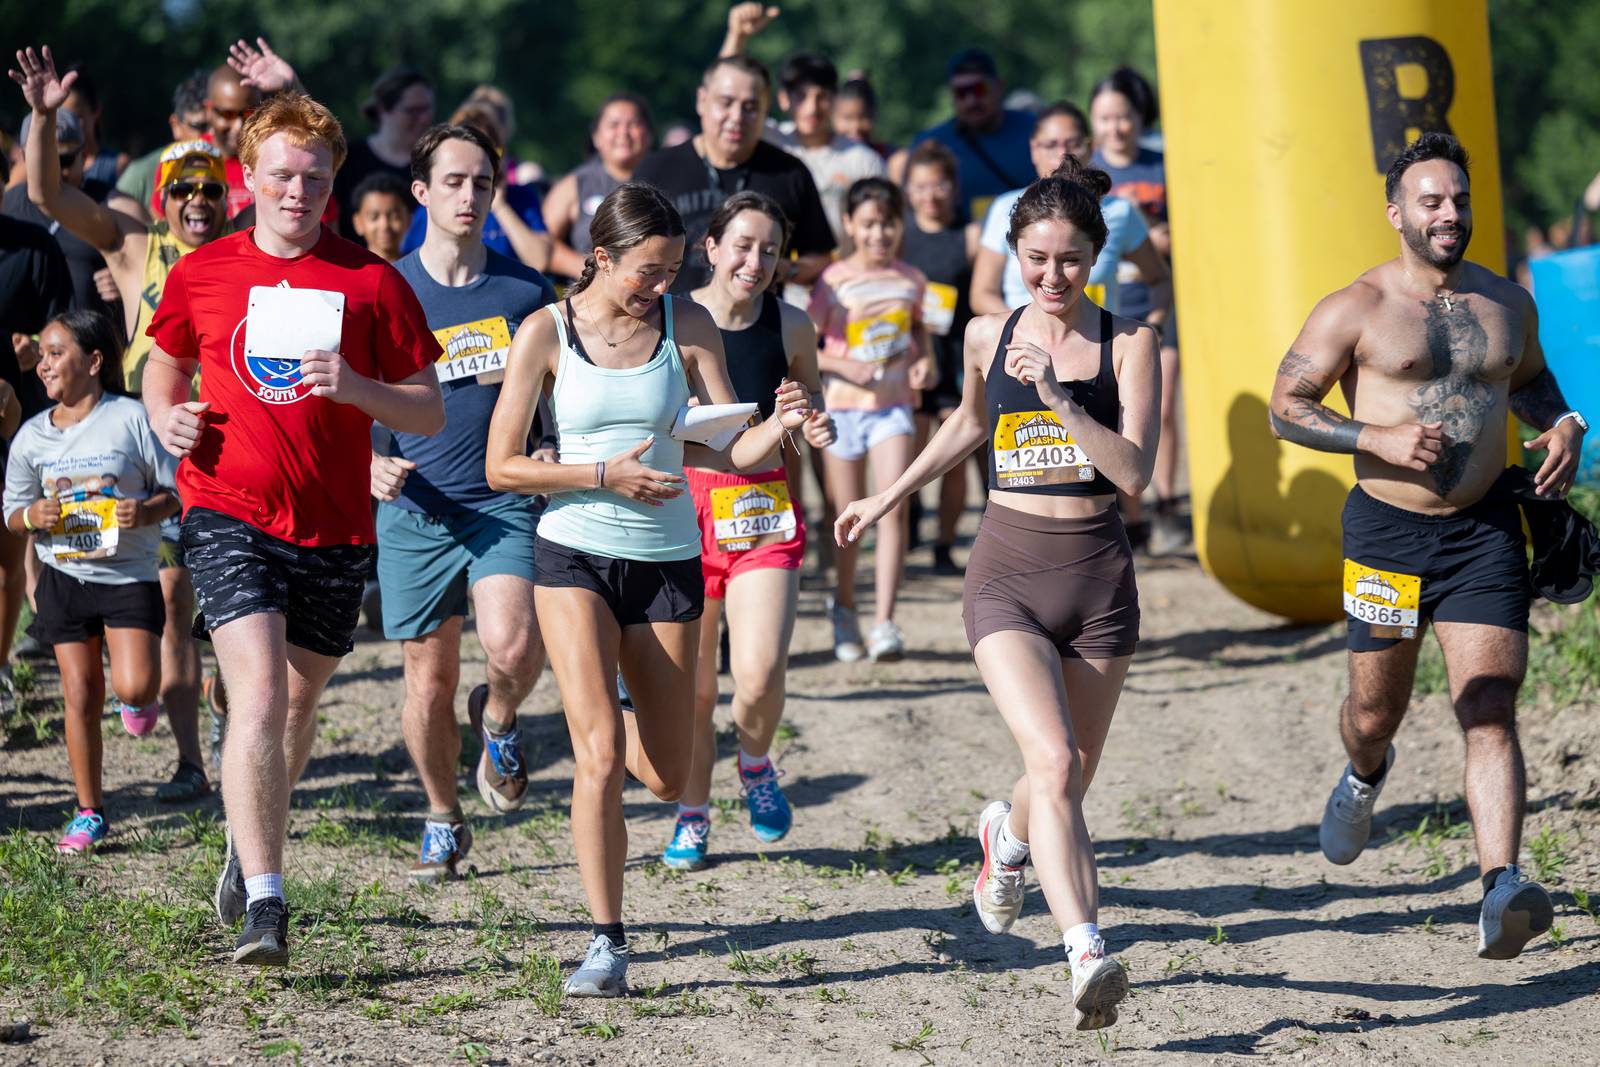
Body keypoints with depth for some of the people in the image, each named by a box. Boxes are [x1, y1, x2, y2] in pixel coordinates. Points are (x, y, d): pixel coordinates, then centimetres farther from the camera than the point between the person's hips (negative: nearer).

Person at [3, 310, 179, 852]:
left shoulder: (131, 418, -7)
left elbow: (172, 491, 0)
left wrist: (145, 511, -21)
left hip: (129, 574, -3)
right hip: (65, 577, 3)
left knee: (133, 686, -16)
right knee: (80, 696, 1)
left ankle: (138, 700, 23)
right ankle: (89, 813, 10)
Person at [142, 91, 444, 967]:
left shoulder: (370, 283, 0)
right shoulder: (201, 275, 4)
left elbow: (429, 412, 1)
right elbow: (165, 362, 22)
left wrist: (355, 387, -17)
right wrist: (167, 417, 1)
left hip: (333, 527, 2)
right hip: (228, 513, -2)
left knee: (297, 704, 15)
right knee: (259, 696, -18)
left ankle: (249, 840, 43)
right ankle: (263, 904, -20)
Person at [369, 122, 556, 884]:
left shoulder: (525, 291, 4)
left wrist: (553, 450, -5)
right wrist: (373, 463, -11)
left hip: (504, 501, -1)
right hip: (416, 507, 1)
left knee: (512, 646, -24)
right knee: (429, 679, 5)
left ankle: (498, 720, 11)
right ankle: (443, 818, 27)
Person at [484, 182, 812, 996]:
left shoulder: (688, 326, 0)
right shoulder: (547, 334, -6)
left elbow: (734, 448, -3)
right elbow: (502, 467, -4)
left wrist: (779, 426, -24)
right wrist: (605, 476, -15)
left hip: (668, 562, 3)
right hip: (576, 558, -3)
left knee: (667, 778, 11)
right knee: (600, 757, -17)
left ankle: (613, 717, 48)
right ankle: (606, 944, -7)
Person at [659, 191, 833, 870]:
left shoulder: (790, 326, -1)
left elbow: (810, 393, 18)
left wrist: (816, 426, -4)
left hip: (764, 512, 0)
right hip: (685, 502, 0)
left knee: (760, 677, -15)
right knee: (691, 687, 5)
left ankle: (755, 762, 18)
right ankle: (692, 814, 27)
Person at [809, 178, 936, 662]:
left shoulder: (911, 280, 3)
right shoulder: (834, 281, -6)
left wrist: (926, 361, 2)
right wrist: (844, 365, -20)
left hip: (893, 405, 1)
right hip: (843, 405, -1)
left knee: (893, 509, -14)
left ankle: (885, 623, -15)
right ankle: (844, 609, 30)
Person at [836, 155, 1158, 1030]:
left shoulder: (1128, 343, -3)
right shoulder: (990, 336, 4)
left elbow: (1134, 470, -14)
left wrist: (1058, 396, -23)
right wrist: (888, 497, 33)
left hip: (1097, 576, 0)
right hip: (1008, 572, 0)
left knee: (1071, 779, 13)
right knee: (1054, 762, -21)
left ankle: (1008, 837, 50)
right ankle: (1086, 957, -28)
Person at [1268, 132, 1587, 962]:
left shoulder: (1507, 303, 8)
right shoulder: (1356, 310, -5)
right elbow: (1286, 407, -5)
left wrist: (1561, 426, 4)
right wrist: (1380, 439, -19)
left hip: (1485, 531, 1)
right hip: (1388, 529, -1)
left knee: (1490, 714, -12)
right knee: (1375, 712, 14)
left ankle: (1501, 892, -23)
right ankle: (1365, 773, 52)